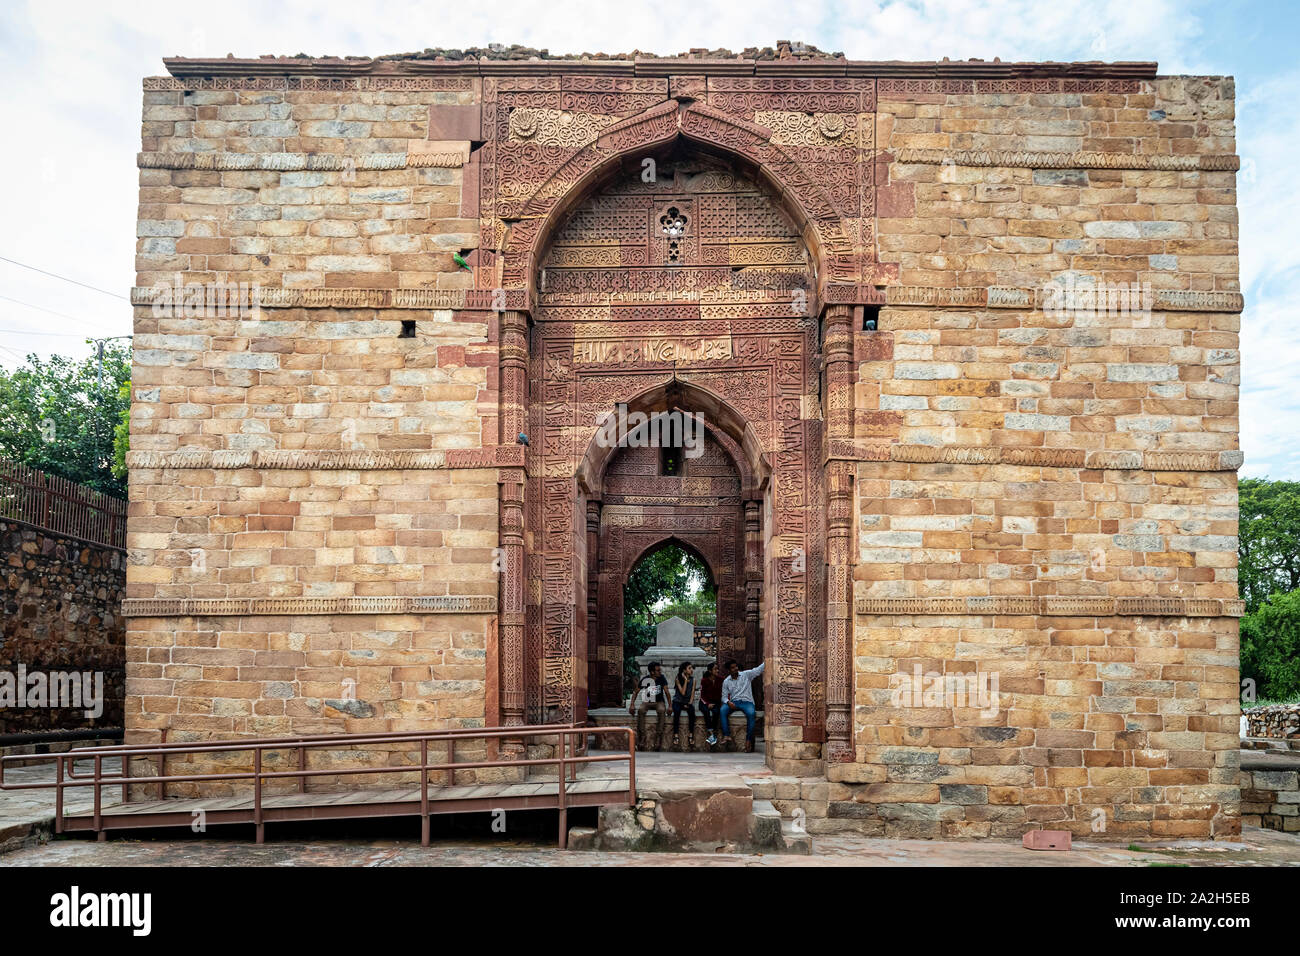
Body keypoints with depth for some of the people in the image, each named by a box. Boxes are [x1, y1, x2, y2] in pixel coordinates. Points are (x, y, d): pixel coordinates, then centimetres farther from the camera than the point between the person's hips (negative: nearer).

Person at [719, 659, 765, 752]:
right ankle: (727, 736, -27)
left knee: (751, 713, -34)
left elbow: (758, 670, -4)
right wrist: (728, 702, -12)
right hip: (733, 702, 2)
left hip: (746, 701, -2)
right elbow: (724, 696, 10)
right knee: (723, 710, -29)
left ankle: (748, 740, -25)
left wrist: (766, 662, -20)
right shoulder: (726, 682, 9)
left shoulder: (746, 674, 4)